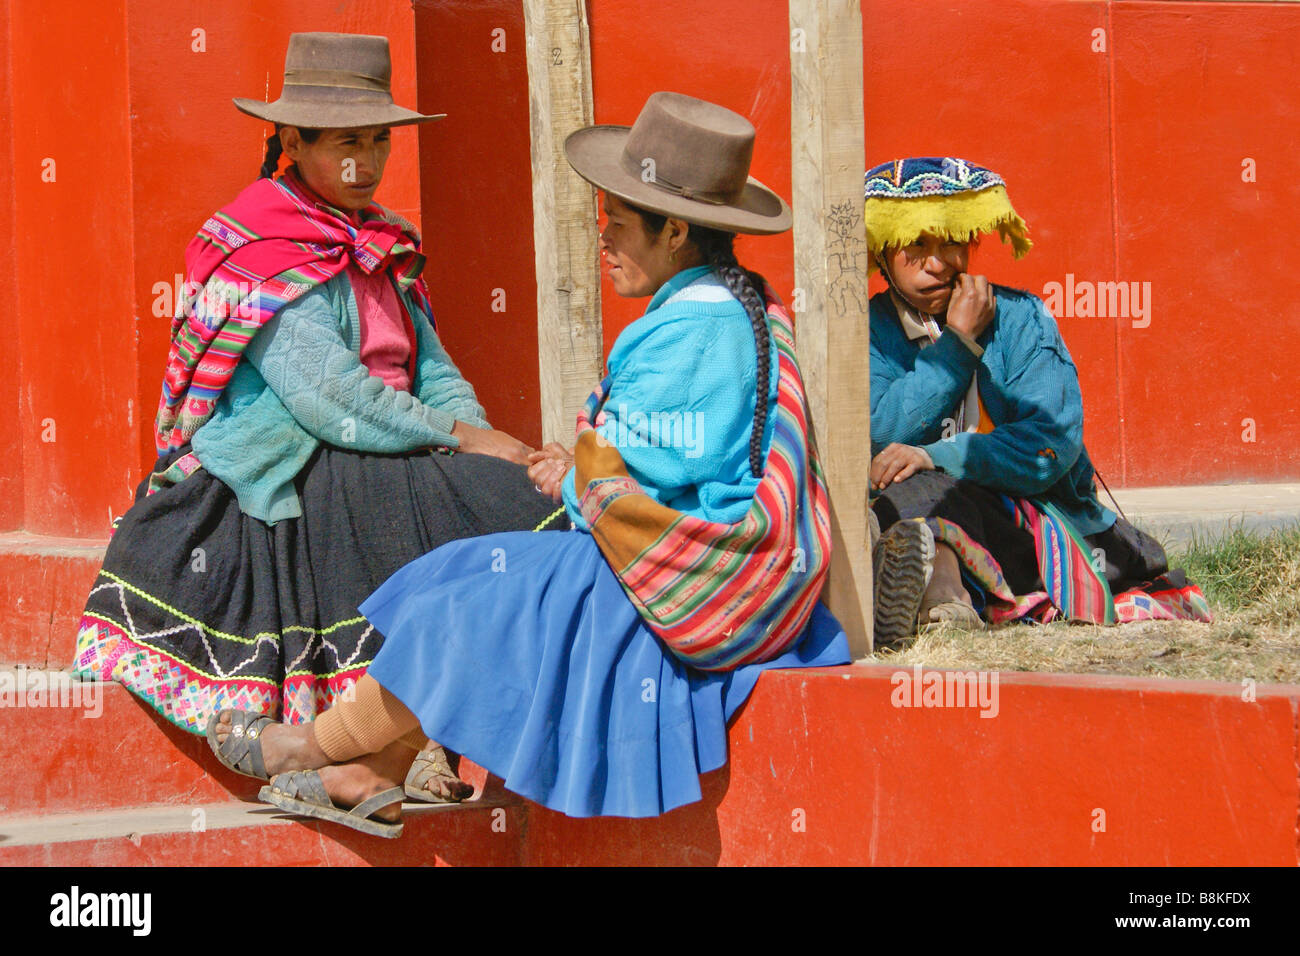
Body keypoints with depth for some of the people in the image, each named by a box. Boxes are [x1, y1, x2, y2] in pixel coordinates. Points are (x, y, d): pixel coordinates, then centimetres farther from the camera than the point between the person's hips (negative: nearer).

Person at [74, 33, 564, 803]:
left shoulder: (384, 252, 18)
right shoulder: (265, 254, -9)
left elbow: (434, 376, 13)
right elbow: (321, 394, -19)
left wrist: (481, 436, -8)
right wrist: (455, 439, -16)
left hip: (370, 465, 8)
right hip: (283, 480, -8)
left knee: (511, 497, -14)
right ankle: (410, 747, -28)